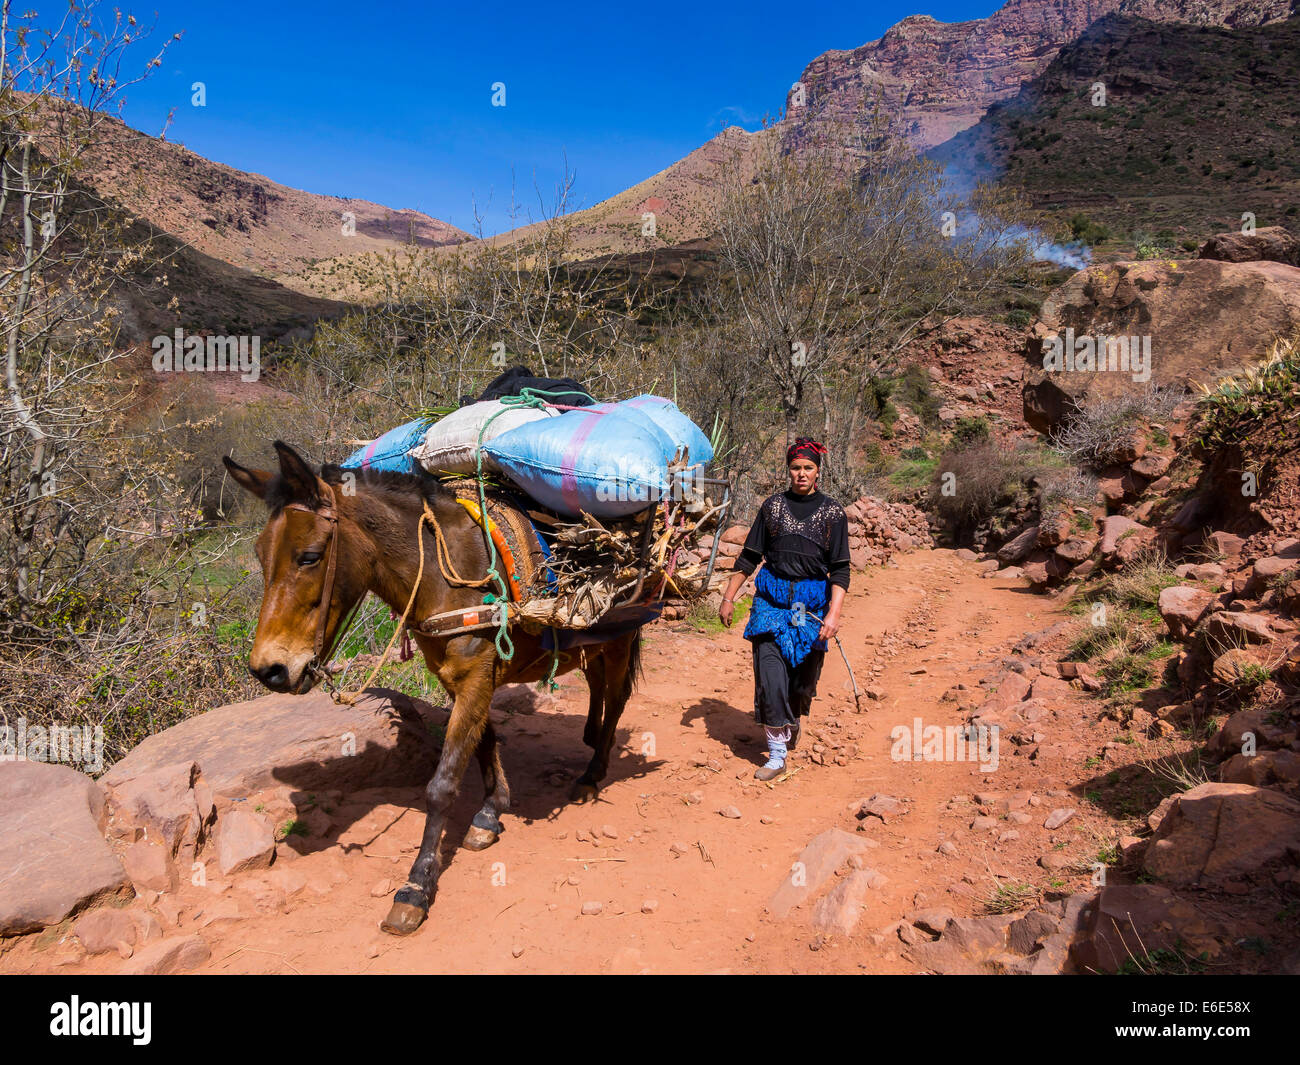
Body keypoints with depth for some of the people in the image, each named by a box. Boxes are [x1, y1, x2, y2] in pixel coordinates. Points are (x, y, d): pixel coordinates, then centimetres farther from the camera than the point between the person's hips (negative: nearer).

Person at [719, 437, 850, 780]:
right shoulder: (772, 506, 7)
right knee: (769, 672, -9)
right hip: (771, 598, 1)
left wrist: (834, 613, -16)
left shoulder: (833, 513, 2)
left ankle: (793, 721, 40)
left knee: (804, 675, 7)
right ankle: (776, 754, -3)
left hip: (812, 603, 0)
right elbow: (749, 556, 12)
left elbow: (840, 569, -4)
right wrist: (728, 597, 9)